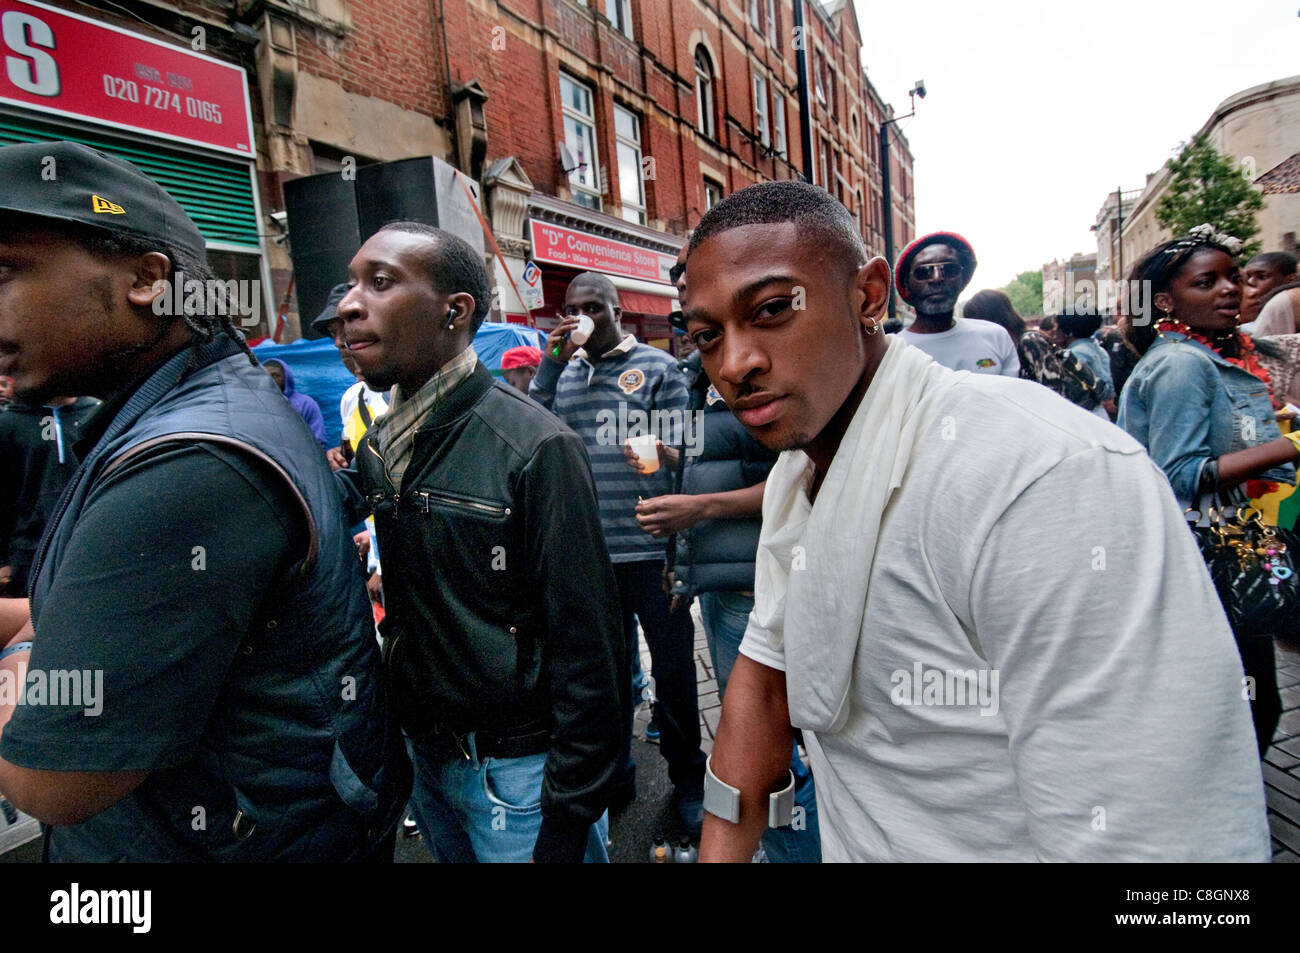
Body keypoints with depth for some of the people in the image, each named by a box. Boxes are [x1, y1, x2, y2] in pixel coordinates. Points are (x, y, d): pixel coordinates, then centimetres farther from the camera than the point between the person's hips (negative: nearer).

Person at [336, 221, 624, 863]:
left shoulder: (536, 448, -20)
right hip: (423, 754, 6)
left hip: (517, 769, -6)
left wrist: (567, 822, -16)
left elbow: (587, 648, -19)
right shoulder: (374, 449, 1)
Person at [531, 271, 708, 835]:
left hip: (651, 549, -3)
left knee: (673, 667, 9)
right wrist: (551, 365, -8)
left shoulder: (657, 367, 0)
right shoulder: (564, 374, 12)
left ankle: (687, 778, 29)